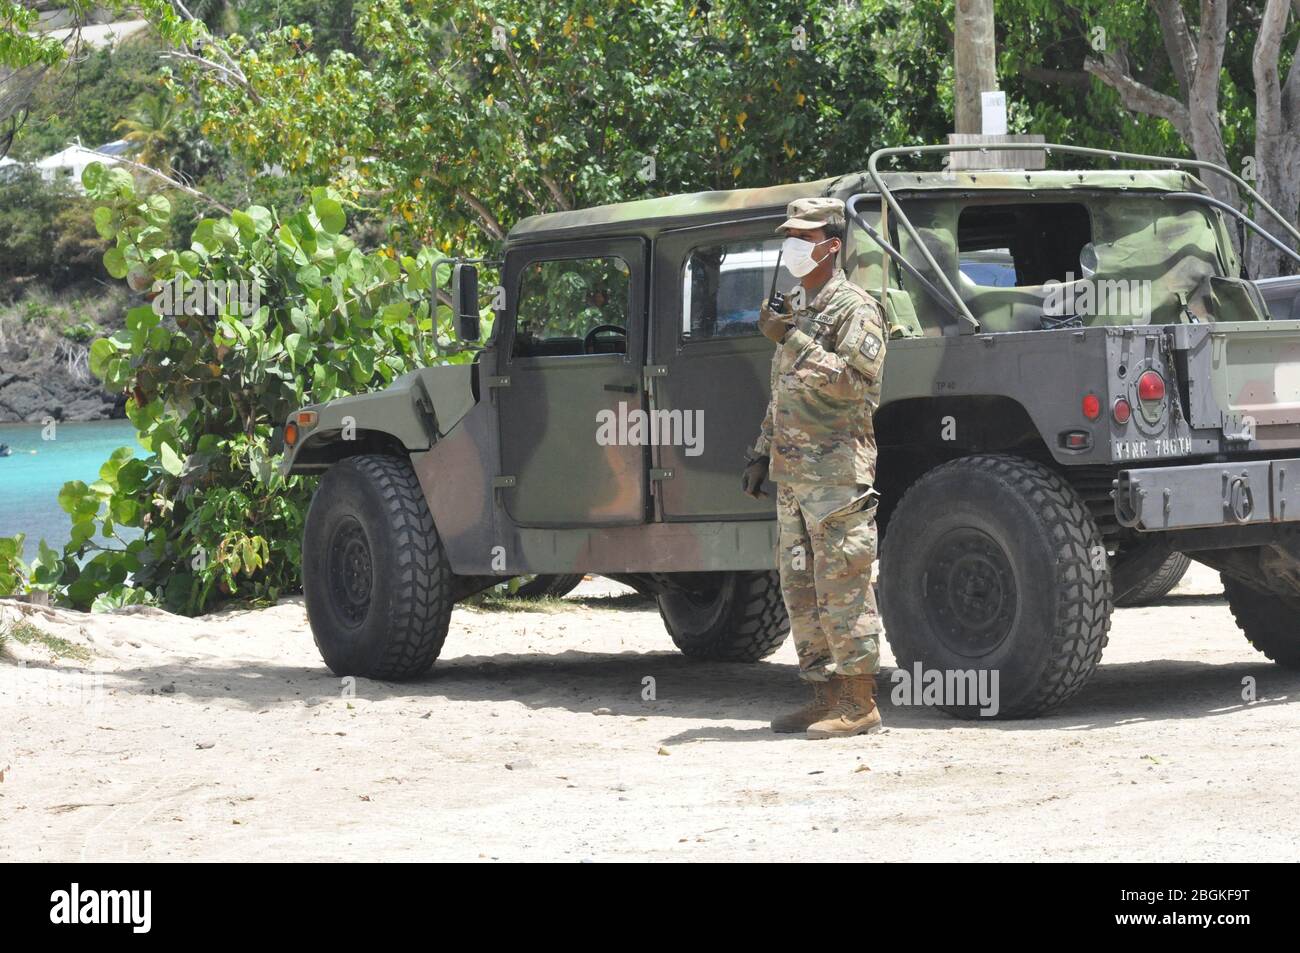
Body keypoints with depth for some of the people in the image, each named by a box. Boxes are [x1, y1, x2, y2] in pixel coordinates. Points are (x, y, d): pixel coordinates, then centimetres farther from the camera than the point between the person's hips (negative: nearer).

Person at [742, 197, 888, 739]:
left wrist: (794, 341, -20)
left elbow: (854, 380, -20)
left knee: (842, 585, -10)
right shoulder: (796, 311, 21)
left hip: (836, 467, -9)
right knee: (799, 587, 9)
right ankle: (825, 694, 14)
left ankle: (859, 704, -8)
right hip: (791, 471, 9)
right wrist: (761, 454, 21)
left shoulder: (854, 309, -6)